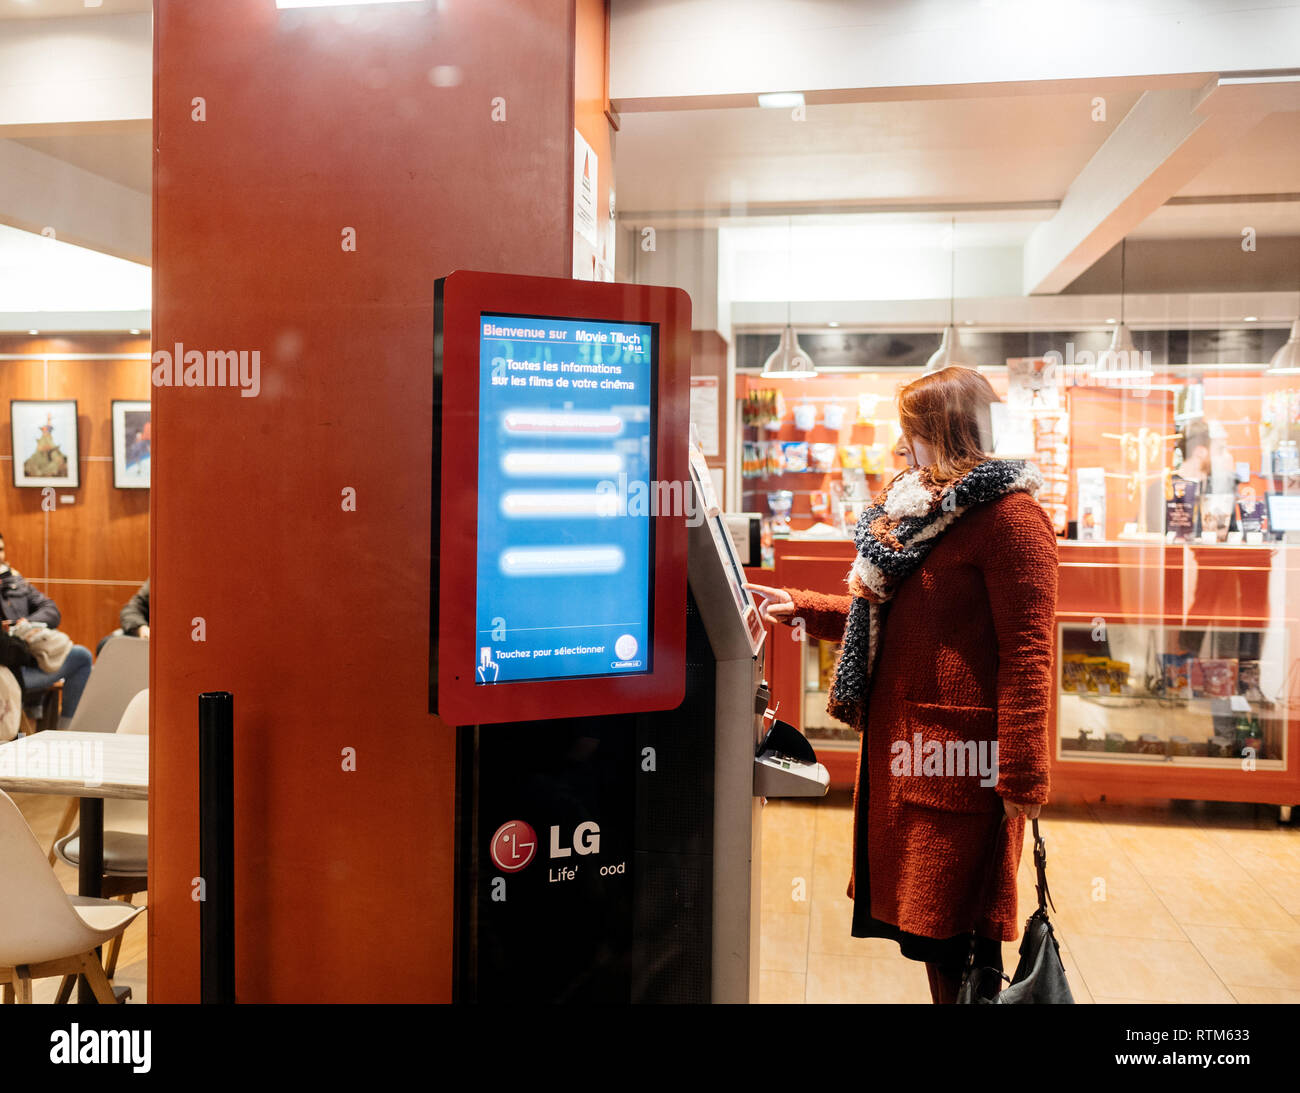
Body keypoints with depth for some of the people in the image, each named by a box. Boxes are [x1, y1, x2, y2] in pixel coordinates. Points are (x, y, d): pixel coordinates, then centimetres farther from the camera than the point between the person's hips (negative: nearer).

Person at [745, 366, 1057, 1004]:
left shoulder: (1010, 517, -12)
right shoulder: (918, 511, 17)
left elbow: (1027, 651, -18)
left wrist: (1020, 775, -19)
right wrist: (802, 608, 19)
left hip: (961, 757, -9)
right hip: (902, 745, 9)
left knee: (954, 938, 2)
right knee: (920, 924, 17)